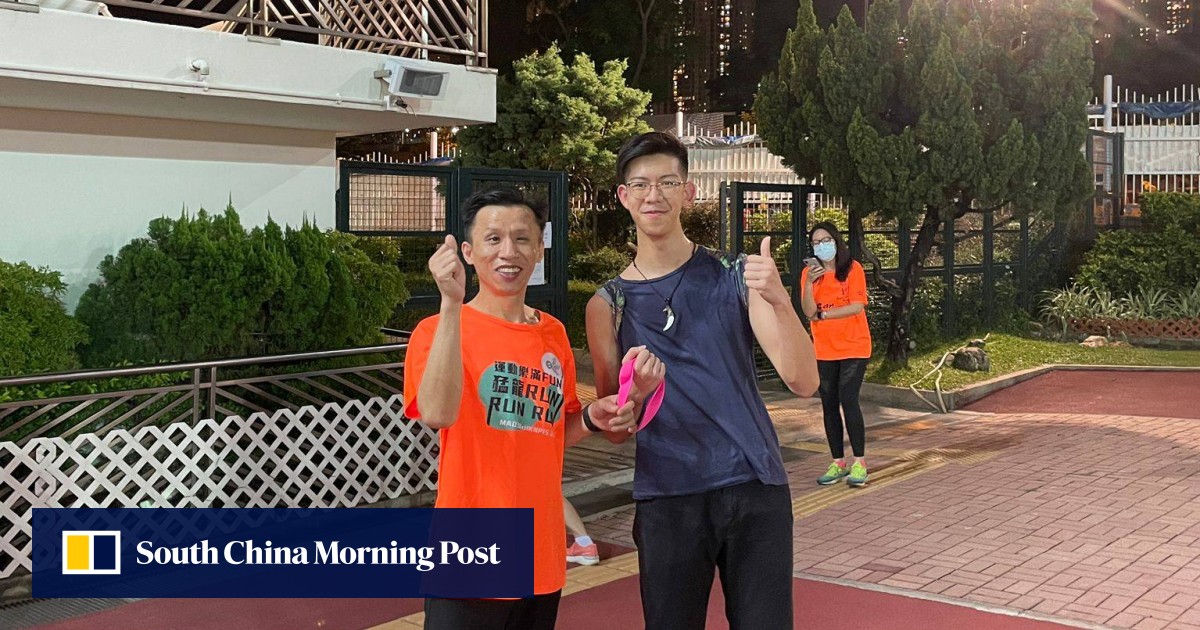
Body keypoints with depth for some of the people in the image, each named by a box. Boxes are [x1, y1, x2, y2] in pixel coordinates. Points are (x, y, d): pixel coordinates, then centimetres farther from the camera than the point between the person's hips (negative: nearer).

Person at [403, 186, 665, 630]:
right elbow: (437, 414, -29)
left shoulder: (553, 333, 7)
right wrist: (452, 304, -31)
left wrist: (594, 417, -1)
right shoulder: (438, 331, -9)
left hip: (542, 559, 6)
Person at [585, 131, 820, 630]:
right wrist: (635, 393, -16)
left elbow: (803, 382, -8)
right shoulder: (608, 304, 4)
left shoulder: (736, 277, 1)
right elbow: (615, 430, 7)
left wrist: (778, 299, -25)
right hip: (666, 499, 1)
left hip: (755, 488, 0)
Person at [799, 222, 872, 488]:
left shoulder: (853, 269, -5)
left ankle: (859, 463, -3)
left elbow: (858, 306, -14)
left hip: (854, 347, -4)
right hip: (824, 351, 4)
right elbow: (808, 312, -7)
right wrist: (809, 284, -22)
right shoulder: (809, 272, 4)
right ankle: (838, 463, 16)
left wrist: (822, 314, -13)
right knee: (829, 406, 6)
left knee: (848, 401, -12)